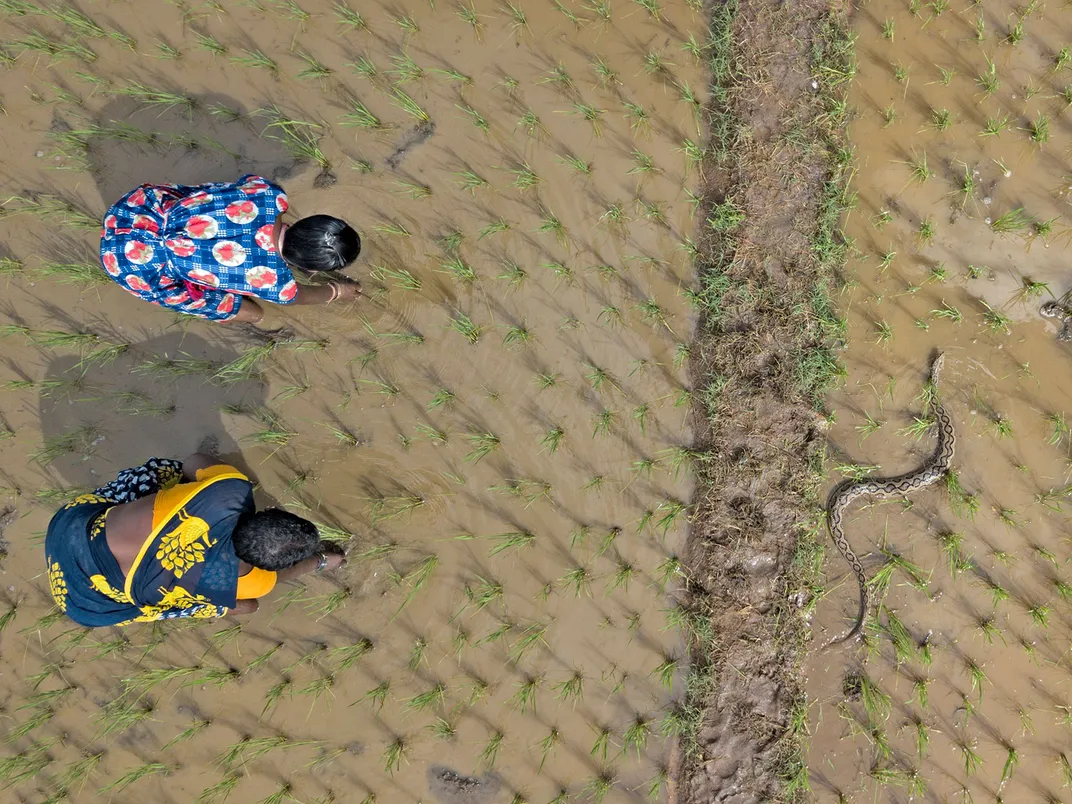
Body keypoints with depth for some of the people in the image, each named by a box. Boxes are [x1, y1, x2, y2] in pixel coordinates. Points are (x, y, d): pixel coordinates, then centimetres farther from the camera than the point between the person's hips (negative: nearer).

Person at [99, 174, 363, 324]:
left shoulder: (269, 193, -16)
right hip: (138, 265, -6)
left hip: (142, 203, 6)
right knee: (251, 314, 3)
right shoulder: (274, 283, -26)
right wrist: (339, 291, 21)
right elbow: (301, 295, 0)